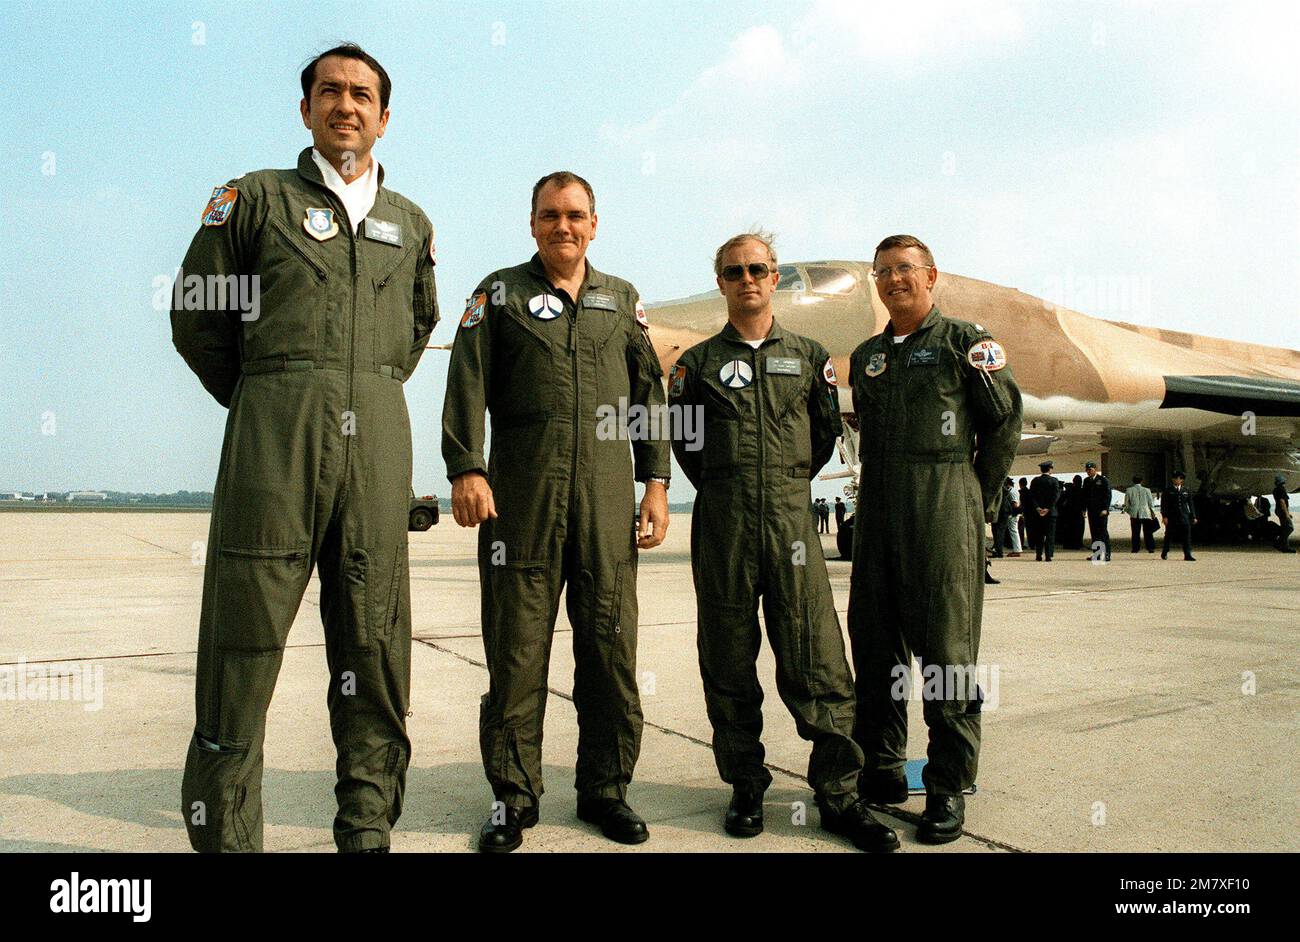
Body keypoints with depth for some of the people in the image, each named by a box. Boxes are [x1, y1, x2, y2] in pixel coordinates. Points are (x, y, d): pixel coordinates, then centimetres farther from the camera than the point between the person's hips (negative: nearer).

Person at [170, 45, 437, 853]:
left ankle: (368, 829, 15)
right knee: (244, 642, -3)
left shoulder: (411, 223, 18)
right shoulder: (255, 197, 8)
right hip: (273, 442, -3)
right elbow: (195, 317, 10)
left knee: (374, 648, 4)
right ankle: (225, 832, 8)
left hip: (377, 446, 3)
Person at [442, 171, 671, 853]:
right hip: (522, 495, -2)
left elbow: (649, 394, 15)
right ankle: (513, 797, 13)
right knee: (516, 649, 1)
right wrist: (466, 468, -14)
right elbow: (467, 383, 0)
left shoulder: (622, 300, 18)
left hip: (607, 496, 2)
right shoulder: (500, 293, 11)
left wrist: (656, 481, 6)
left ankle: (605, 789, 18)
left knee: (610, 648, 4)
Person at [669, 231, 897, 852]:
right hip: (722, 527, 0)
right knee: (729, 663, 5)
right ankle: (745, 787, 18)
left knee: (817, 662, -4)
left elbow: (827, 432, 20)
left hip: (791, 520, 0)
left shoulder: (809, 356, 12)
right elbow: (681, 439, 14)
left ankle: (839, 796, 6)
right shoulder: (698, 362, 10)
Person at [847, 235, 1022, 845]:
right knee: (874, 640, 7)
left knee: (946, 645, -4)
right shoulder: (865, 356, 18)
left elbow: (1005, 423, 4)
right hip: (877, 512, 5)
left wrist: (980, 500, 3)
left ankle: (949, 787, 5)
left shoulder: (966, 342, 3)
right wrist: (875, 492, 16)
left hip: (944, 509, -5)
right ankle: (881, 770, 19)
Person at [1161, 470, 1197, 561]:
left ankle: (1187, 555, -6)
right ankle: (1164, 553, 23)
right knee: (1168, 536, 6)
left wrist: (1193, 517, 9)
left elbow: (1190, 504, 14)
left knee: (1187, 536, -7)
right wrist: (1164, 516, -11)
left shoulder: (1186, 491, 12)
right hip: (1171, 517, -2)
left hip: (1184, 516, 2)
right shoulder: (1168, 491, 2)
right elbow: (1163, 504, -2)